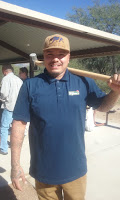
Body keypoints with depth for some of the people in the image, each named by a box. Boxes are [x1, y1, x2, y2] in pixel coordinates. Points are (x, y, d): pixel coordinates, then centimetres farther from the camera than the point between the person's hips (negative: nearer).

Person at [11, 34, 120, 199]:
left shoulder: (84, 83, -4)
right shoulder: (30, 86, -8)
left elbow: (103, 105, 8)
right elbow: (19, 123, -7)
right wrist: (15, 164, -8)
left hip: (76, 170, 1)